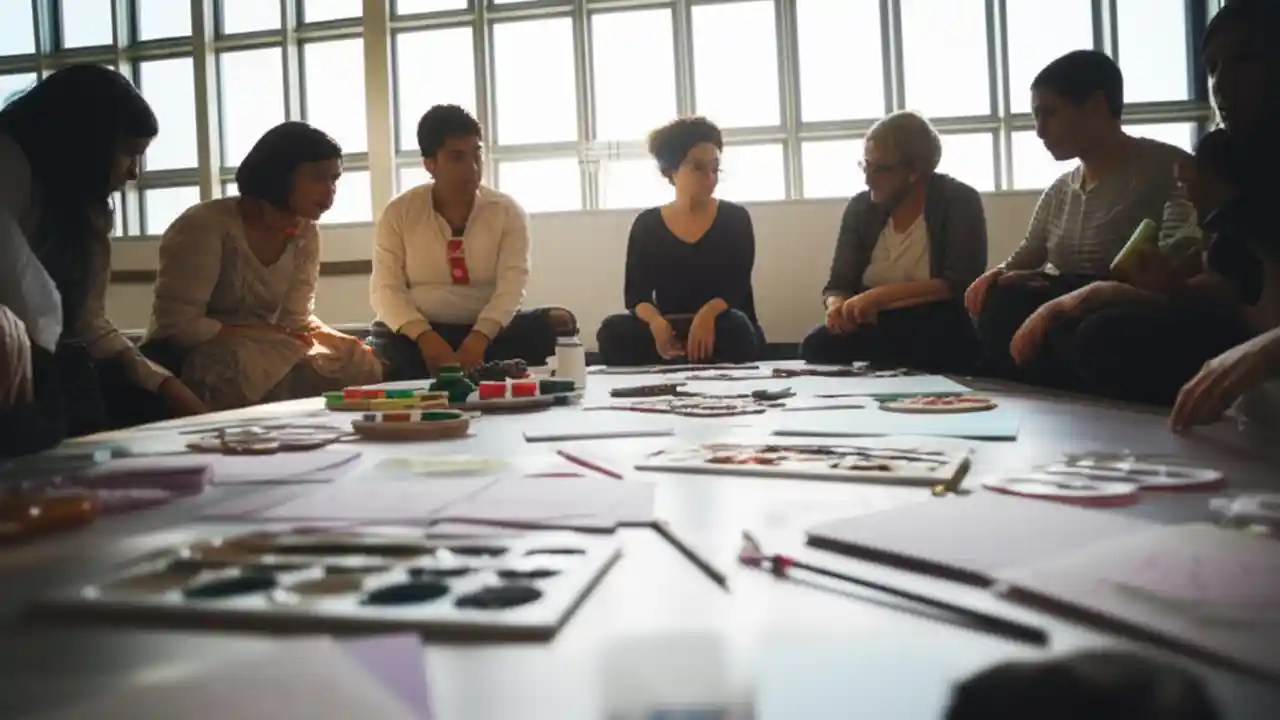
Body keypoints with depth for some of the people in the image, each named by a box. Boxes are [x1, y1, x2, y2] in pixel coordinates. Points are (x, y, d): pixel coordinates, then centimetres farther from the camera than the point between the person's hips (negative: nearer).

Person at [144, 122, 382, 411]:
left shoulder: (305, 233, 1)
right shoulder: (205, 226, -18)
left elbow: (297, 318, 1)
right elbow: (177, 325, -20)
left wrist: (347, 344, -16)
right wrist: (263, 334, -21)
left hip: (263, 351, 6)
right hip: (196, 356, -6)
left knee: (360, 367, -15)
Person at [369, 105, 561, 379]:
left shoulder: (508, 211, 0)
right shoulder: (399, 213, 1)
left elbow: (511, 285, -11)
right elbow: (385, 288, -7)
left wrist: (480, 336, -30)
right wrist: (424, 336, -26)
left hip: (490, 331, 1)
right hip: (416, 333, -1)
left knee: (553, 326, -26)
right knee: (376, 355, -34)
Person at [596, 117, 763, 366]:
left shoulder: (735, 218, 5)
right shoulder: (646, 224, 8)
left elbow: (738, 286, -6)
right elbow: (636, 293, 0)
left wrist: (708, 314, -30)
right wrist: (656, 321, -25)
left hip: (717, 328, 0)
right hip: (669, 330, 1)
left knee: (733, 326, -36)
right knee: (614, 329, -28)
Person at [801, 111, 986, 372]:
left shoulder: (958, 201, -3)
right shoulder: (861, 207, 9)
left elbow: (961, 285, -14)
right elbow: (838, 285, 7)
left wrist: (881, 296, -23)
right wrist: (837, 307, -18)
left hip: (940, 332, -3)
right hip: (874, 328, 4)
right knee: (817, 345, -29)